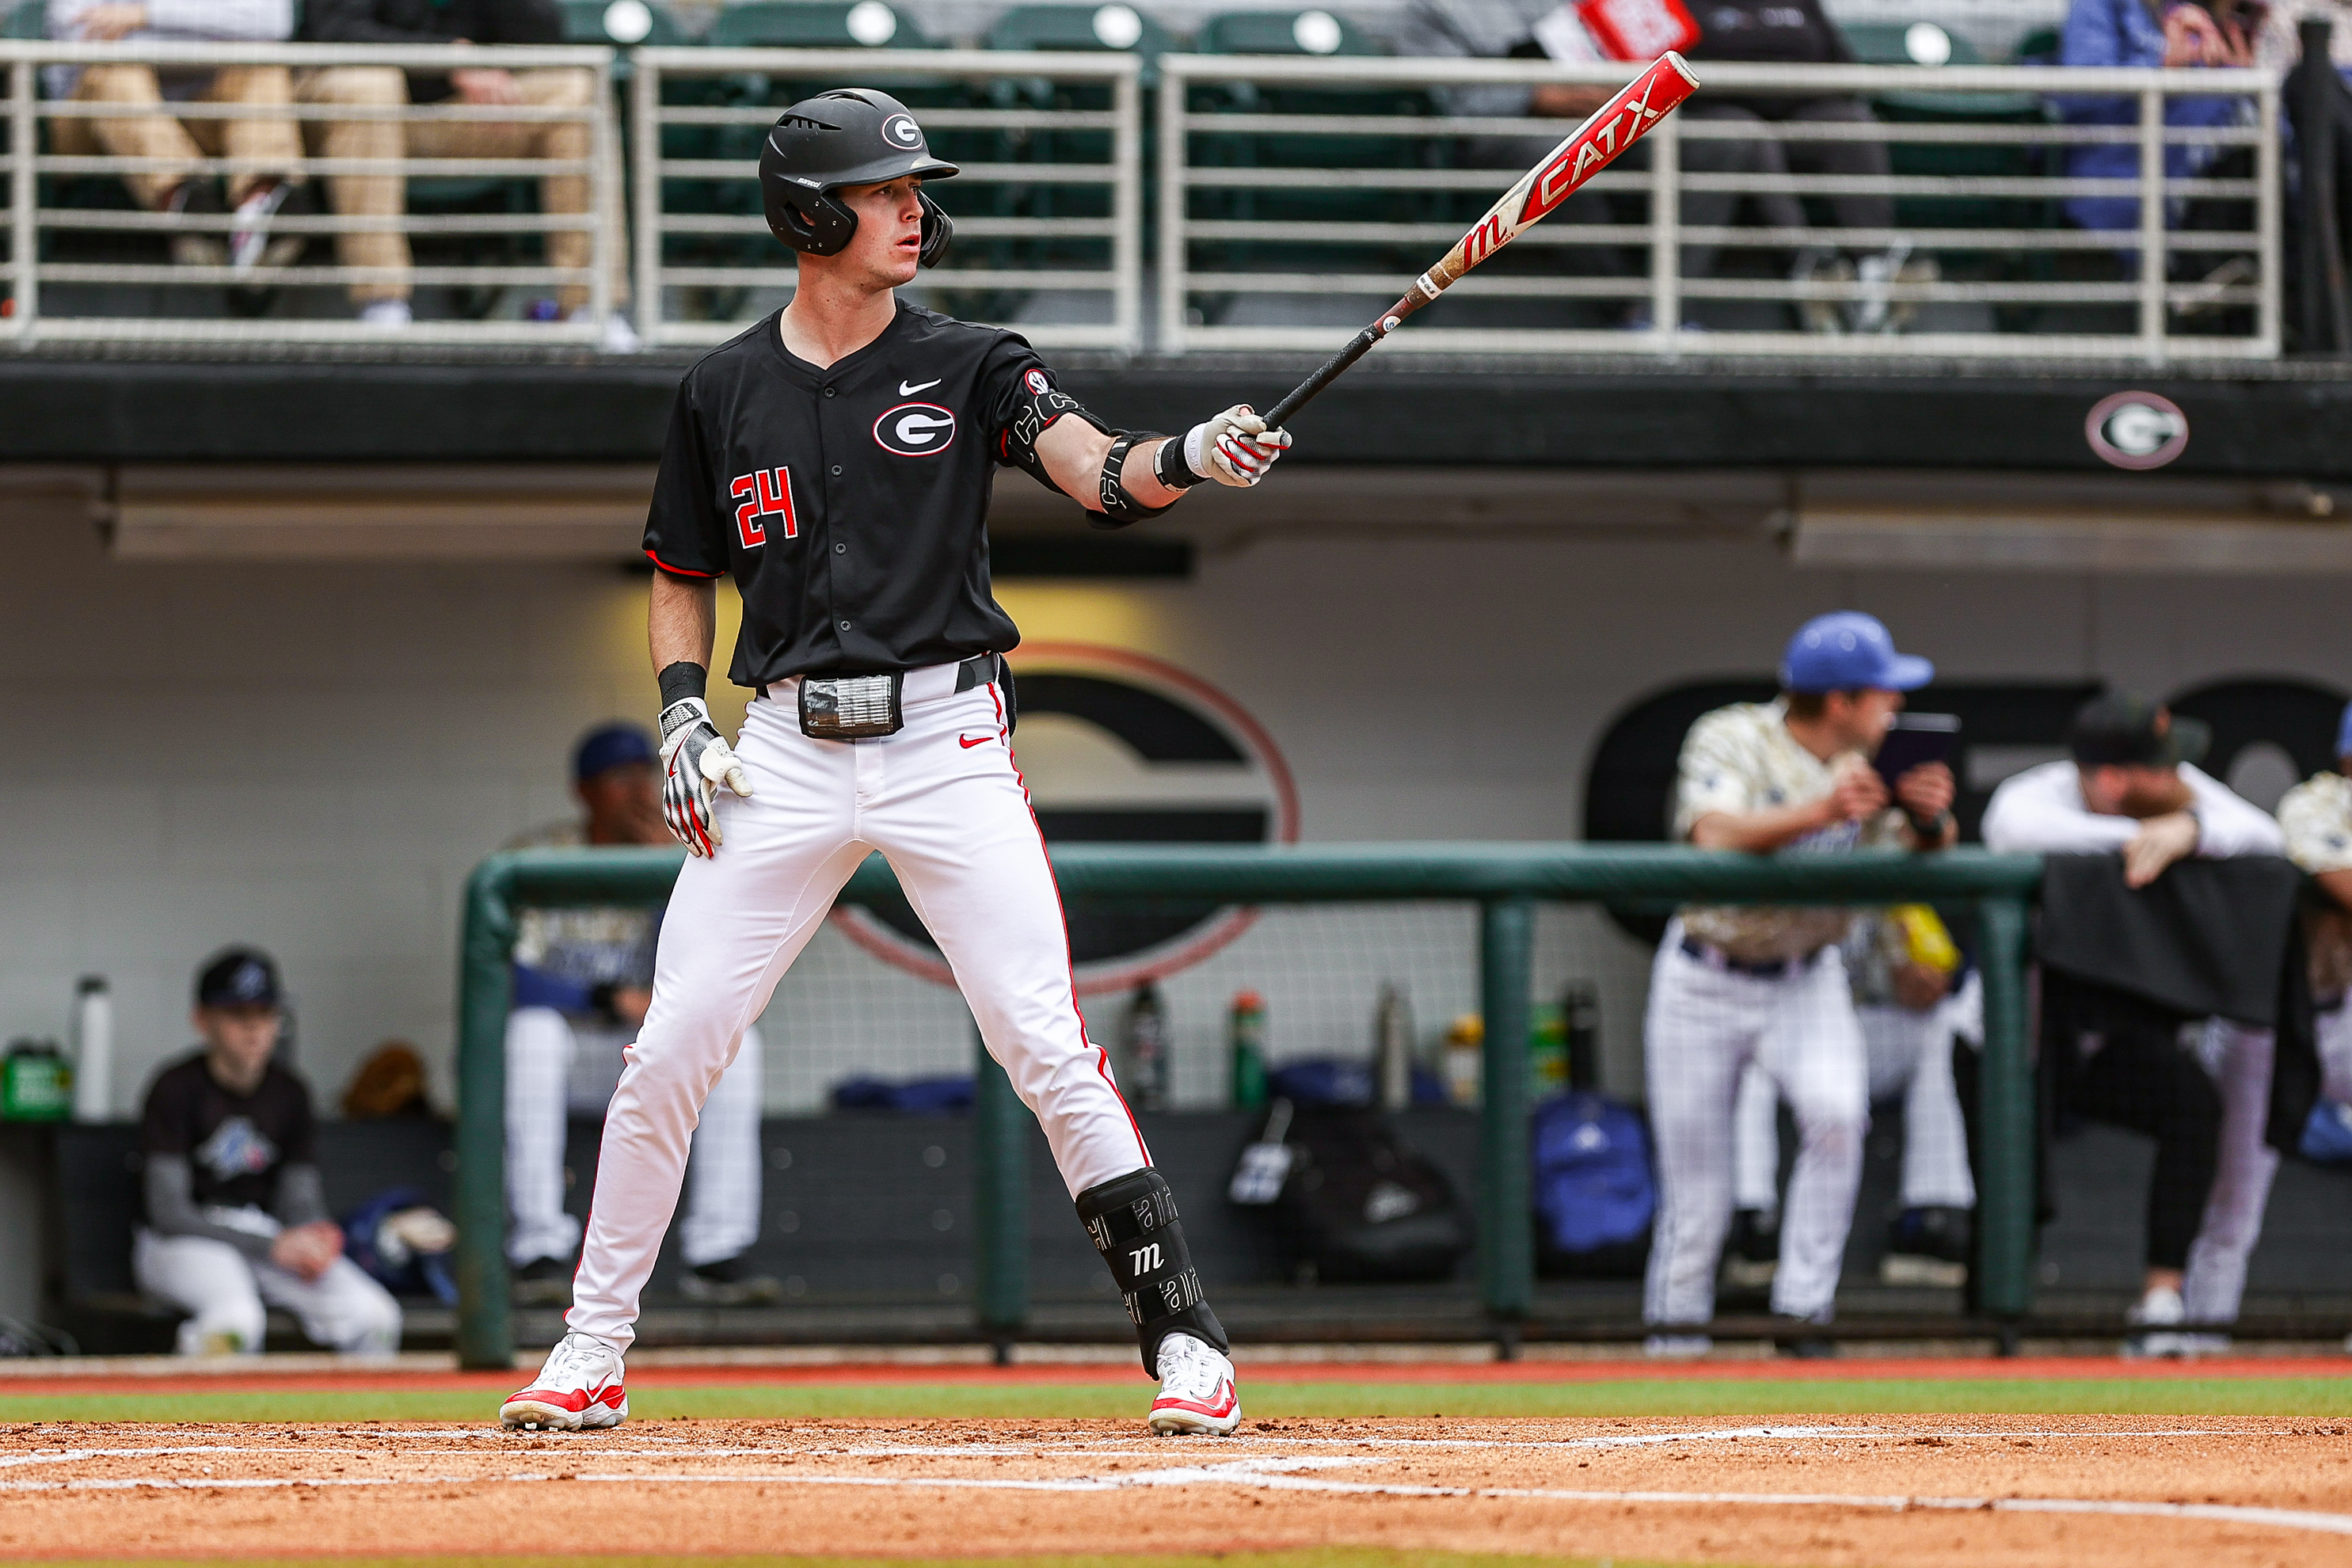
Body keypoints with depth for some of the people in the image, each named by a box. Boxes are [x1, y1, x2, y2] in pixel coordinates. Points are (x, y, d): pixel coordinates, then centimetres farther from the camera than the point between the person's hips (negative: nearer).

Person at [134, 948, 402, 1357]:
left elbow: (301, 1201, 9)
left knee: (375, 1314, -18)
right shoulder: (176, 1089, -9)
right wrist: (271, 1247, -21)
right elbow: (168, 1211, -14)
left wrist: (314, 1246, -17)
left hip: (268, 1240, 5)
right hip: (184, 1243, -5)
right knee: (237, 1316, -39)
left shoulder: (289, 1094, 6)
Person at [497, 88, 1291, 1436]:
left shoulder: (966, 367, 1)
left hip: (948, 740, -2)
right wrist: (684, 717, 1)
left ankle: (1183, 1337, -4)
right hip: (788, 753, 2)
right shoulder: (726, 392, 7)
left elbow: (1096, 470, -16)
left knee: (1051, 1051, -10)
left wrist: (1191, 457, -37)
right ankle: (594, 1353, 11)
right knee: (668, 1055, -1)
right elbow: (683, 577, 17)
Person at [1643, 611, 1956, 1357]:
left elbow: (1924, 857, -10)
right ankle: (1673, 1333, 19)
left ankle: (1804, 1311, -19)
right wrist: (1817, 812, -49)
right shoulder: (1730, 741, -17)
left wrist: (1929, 819, -33)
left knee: (1837, 1111, -26)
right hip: (1704, 986, -3)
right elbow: (1716, 835, -34)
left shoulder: (1870, 763, -3)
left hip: (1807, 985, 3)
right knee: (1697, 1190, -1)